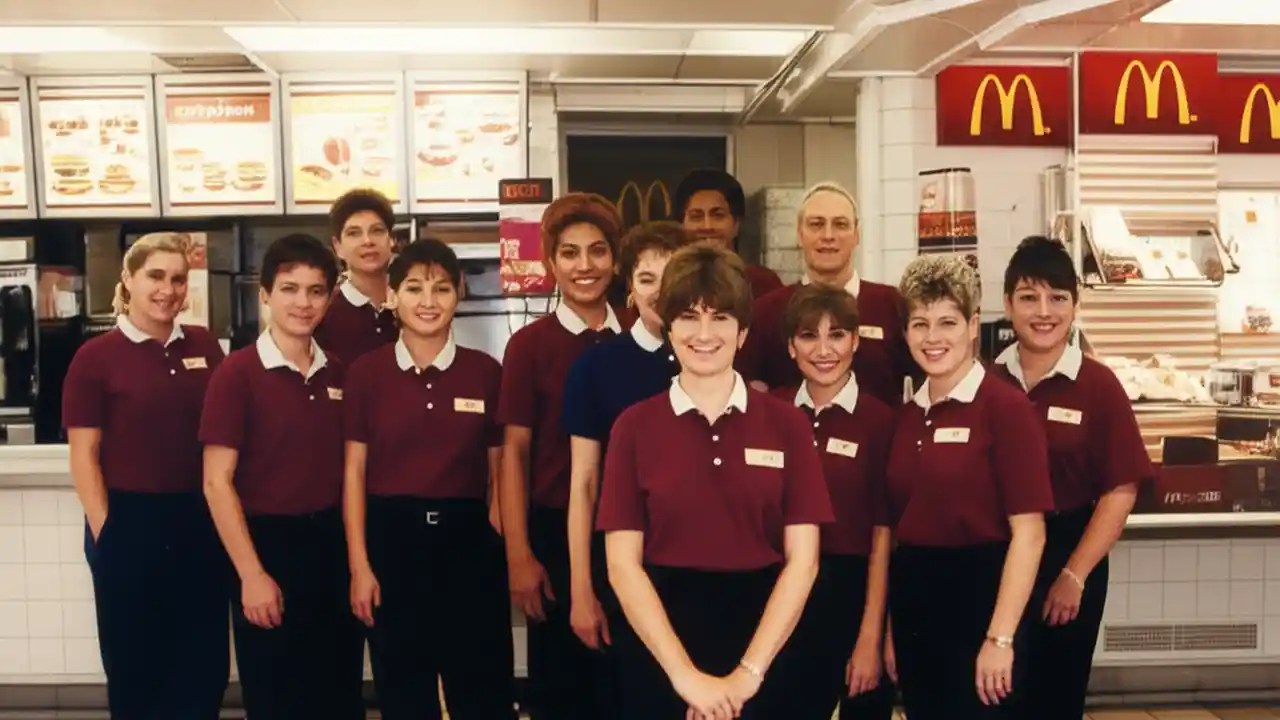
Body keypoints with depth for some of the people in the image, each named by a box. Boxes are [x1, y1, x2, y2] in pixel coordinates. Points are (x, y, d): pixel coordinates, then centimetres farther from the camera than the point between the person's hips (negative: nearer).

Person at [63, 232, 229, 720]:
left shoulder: (204, 346, 5)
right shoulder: (96, 357, -5)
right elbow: (84, 456, -6)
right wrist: (104, 531, -10)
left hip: (199, 518, 3)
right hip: (129, 522, -3)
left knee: (205, 662, 12)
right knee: (134, 662, 12)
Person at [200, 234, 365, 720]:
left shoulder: (338, 374, 6)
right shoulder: (238, 372, -10)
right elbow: (217, 482, -12)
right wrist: (251, 573, -15)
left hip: (332, 544, 5)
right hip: (268, 544, -5)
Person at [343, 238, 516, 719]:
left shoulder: (486, 372, 1)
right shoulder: (366, 372, 0)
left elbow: (498, 471, 5)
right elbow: (355, 472, 1)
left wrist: (507, 546, 0)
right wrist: (359, 565, -3)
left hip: (468, 536, 0)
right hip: (392, 536, 0)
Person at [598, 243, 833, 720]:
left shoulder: (787, 424, -1)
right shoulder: (634, 426, -2)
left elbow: (802, 559, -4)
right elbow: (622, 564, -5)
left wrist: (748, 671, -10)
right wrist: (685, 673, -12)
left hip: (762, 648, 0)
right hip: (657, 653, 0)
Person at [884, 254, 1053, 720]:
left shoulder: (1005, 406, -11)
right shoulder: (904, 416, 6)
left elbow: (1028, 533, -14)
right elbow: (894, 528, 10)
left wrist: (1000, 637, -15)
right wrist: (888, 629, 10)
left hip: (979, 601, -6)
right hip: (913, 603, 6)